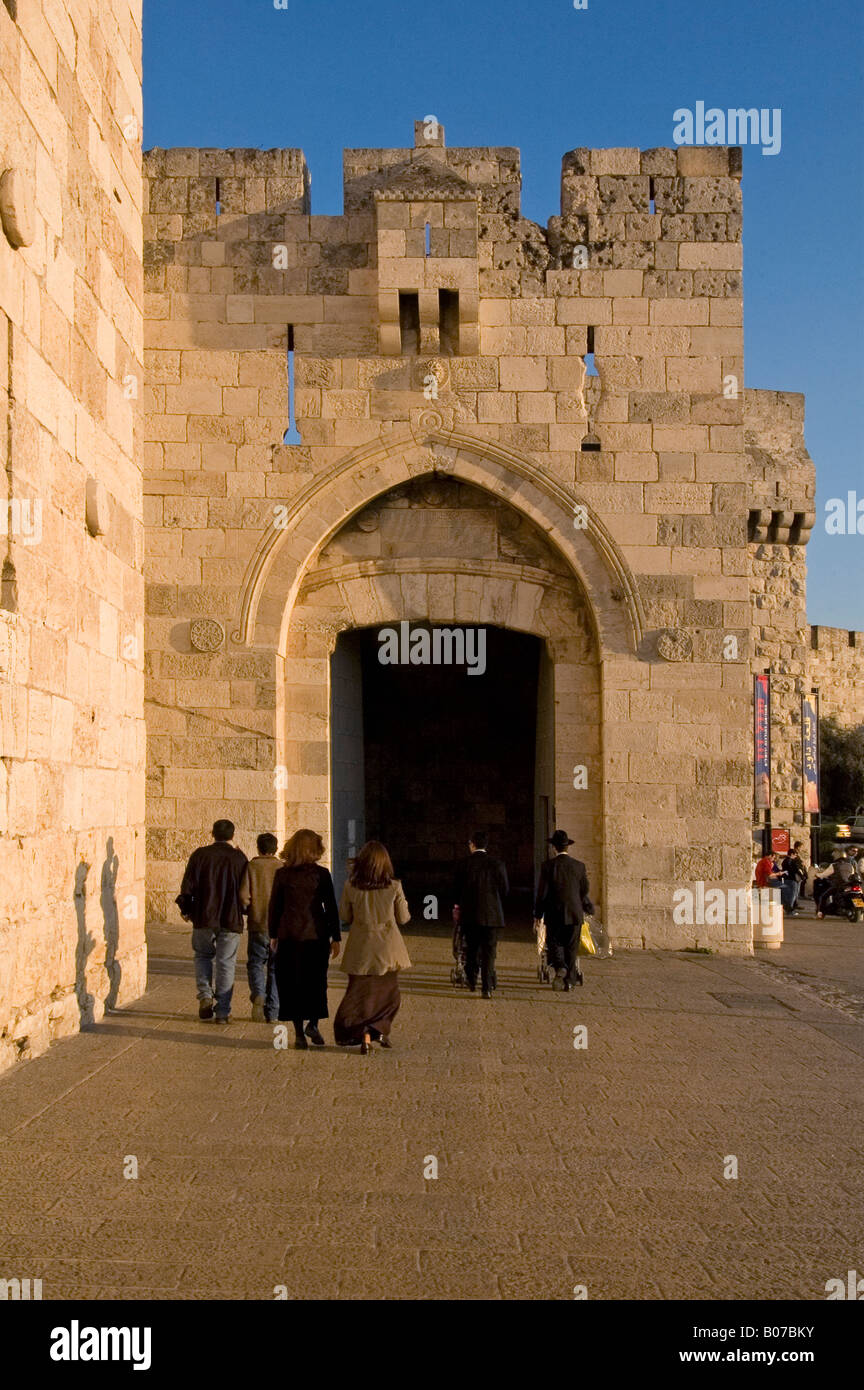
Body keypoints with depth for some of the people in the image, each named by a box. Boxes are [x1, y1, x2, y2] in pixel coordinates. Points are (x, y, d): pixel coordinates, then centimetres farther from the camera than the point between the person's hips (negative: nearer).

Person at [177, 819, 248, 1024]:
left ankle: (205, 995, 0)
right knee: (226, 963, 6)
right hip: (231, 920, 0)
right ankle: (223, 1011, 6)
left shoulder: (199, 855, -2)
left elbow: (188, 886, -1)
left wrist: (185, 909, 12)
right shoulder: (239, 857, -1)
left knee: (203, 956, 20)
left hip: (204, 917, 0)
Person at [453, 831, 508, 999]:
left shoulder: (464, 864, -5)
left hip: (470, 914, 1)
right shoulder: (497, 864, -5)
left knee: (472, 949, 18)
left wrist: (457, 905, 21)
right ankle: (487, 988, -1)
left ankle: (472, 980, 24)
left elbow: (458, 890, 1)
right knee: (489, 952, 4)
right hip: (491, 914, -1)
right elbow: (505, 890, 1)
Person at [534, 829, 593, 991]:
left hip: (554, 914, -2)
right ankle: (570, 980, 11)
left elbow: (542, 892, -8)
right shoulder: (579, 866, -1)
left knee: (554, 943, 9)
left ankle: (560, 968, -18)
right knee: (572, 948, 10)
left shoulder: (547, 866, -8)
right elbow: (584, 891, 7)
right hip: (575, 913, 2)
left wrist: (538, 915, 2)